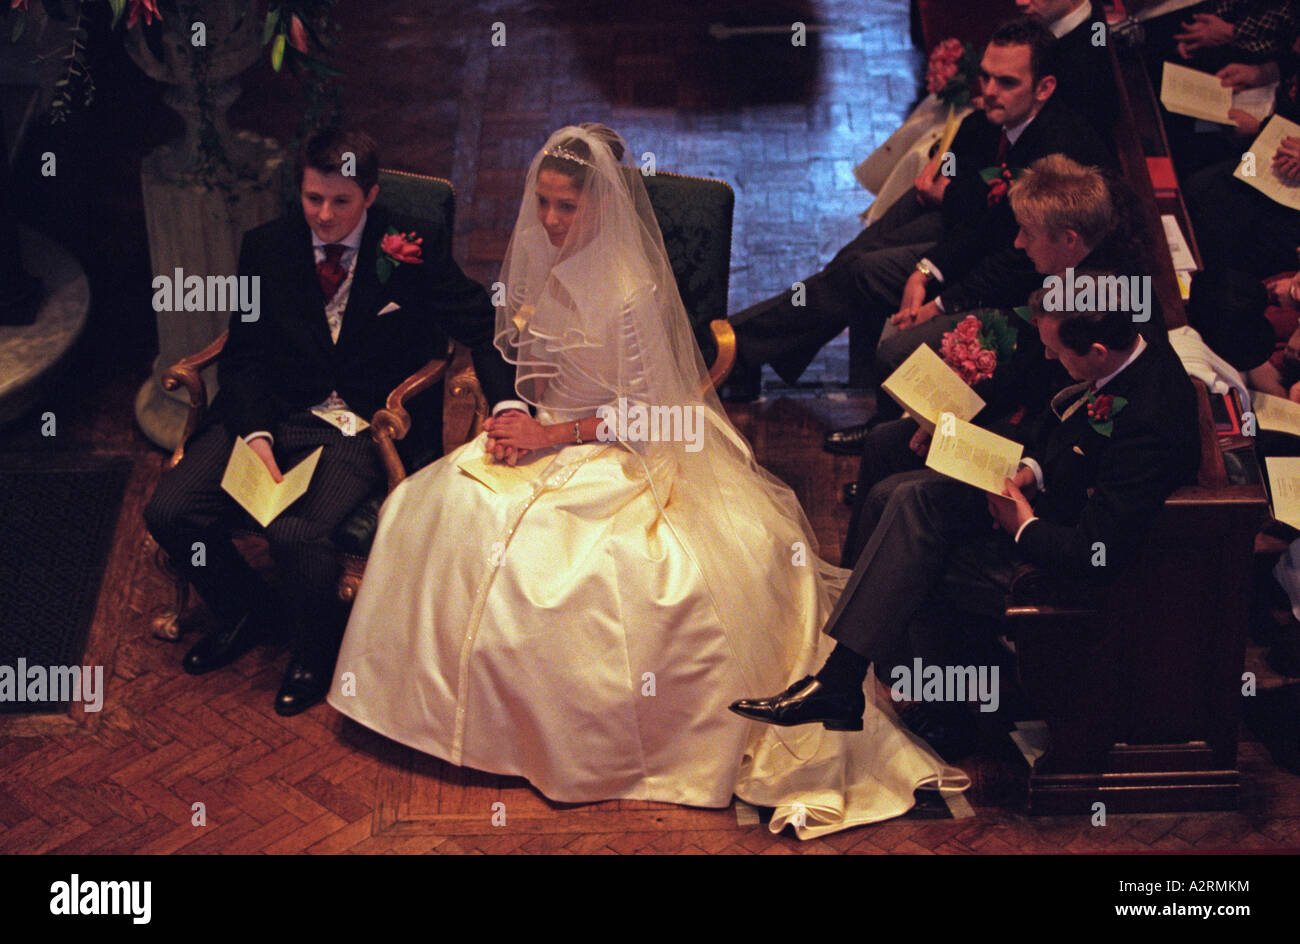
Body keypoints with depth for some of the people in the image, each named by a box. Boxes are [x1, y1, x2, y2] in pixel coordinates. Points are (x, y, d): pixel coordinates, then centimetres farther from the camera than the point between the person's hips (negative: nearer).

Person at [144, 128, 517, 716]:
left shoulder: (415, 248, -4)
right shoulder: (266, 248, 5)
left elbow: (481, 329, -4)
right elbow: (244, 355, 6)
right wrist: (255, 435, -12)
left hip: (365, 428, -4)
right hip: (275, 417, 4)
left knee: (296, 531, -31)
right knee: (168, 511, -15)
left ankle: (317, 651, 3)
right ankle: (246, 612, 16)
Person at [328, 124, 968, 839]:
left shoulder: (632, 287, -20)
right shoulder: (536, 253, 2)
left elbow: (642, 415, -16)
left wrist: (547, 435, -18)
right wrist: (519, 414, -5)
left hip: (619, 456, -7)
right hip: (543, 432, 7)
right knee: (442, 504, -15)